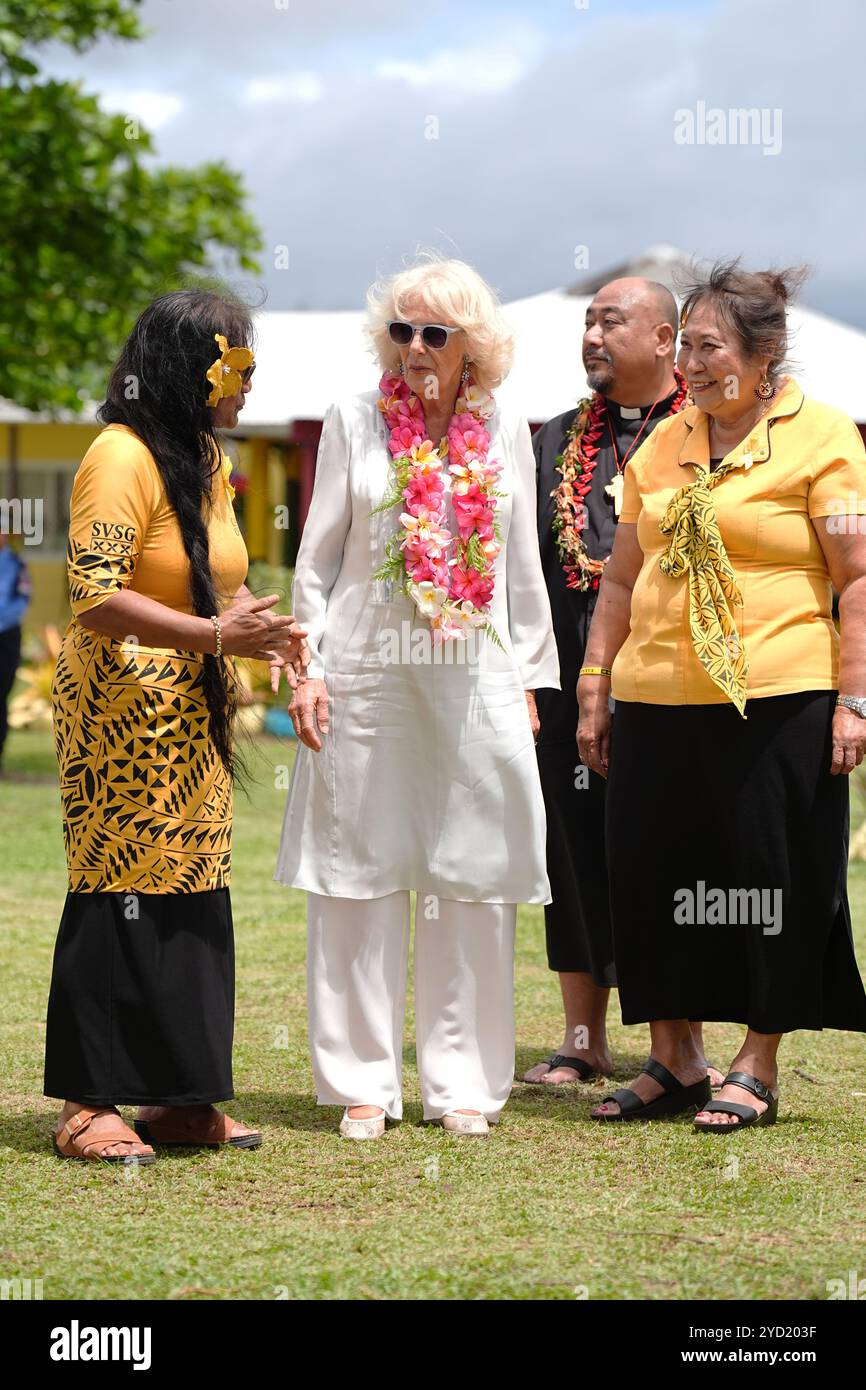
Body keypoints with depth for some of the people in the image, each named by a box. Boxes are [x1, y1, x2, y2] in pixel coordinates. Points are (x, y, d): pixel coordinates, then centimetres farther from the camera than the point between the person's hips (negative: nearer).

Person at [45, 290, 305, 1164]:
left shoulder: (206, 459, 16)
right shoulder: (123, 457, -15)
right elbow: (96, 599, -23)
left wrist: (263, 628, 8)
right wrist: (216, 636, -26)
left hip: (194, 722, 9)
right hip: (123, 716, -9)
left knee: (194, 899, 9)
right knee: (121, 897, -6)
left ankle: (176, 1098, 16)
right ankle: (88, 1107, 0)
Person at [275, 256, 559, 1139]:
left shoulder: (505, 433, 9)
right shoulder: (354, 423, 4)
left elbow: (523, 568, 14)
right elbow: (317, 556, 6)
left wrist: (530, 679, 11)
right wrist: (307, 668, -2)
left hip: (475, 677, 2)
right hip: (366, 670, -1)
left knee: (472, 876, 2)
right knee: (361, 873, 0)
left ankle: (462, 1082, 10)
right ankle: (364, 1082, 7)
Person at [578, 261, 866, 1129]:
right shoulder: (663, 444, 13)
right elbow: (622, 577, 18)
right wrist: (594, 688, 13)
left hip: (776, 701, -5)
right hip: (659, 702, 6)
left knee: (770, 879, 1)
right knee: (653, 876, 8)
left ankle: (758, 1070, 12)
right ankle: (673, 1060, 20)